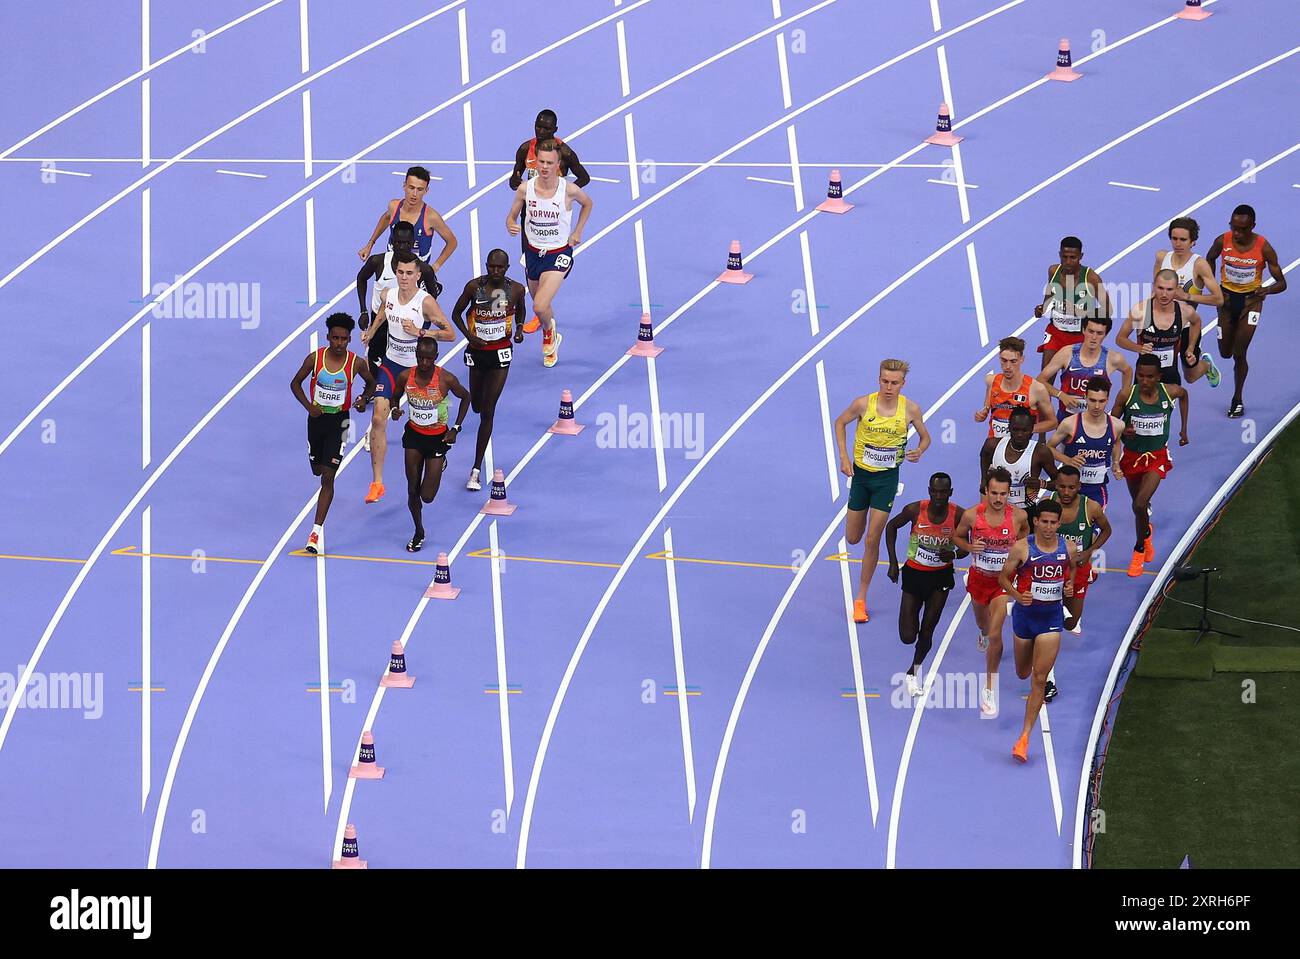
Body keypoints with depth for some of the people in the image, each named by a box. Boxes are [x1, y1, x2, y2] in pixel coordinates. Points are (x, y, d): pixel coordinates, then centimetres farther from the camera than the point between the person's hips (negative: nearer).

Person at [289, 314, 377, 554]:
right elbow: (295, 383, 2)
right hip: (316, 417, 2)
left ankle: (317, 529, -8)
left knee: (328, 477, -9)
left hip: (339, 421, -2)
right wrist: (308, 406, -12)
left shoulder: (356, 363, -13)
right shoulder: (315, 358, -11)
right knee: (318, 470, 18)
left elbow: (371, 383, 8)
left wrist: (364, 399, -13)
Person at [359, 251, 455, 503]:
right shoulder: (388, 295, -4)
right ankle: (377, 482, -8)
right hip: (391, 365, 3)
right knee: (378, 418, -12)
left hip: (418, 368, -3)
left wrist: (419, 331, -26)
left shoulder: (426, 302, -19)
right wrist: (369, 333, 9)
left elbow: (450, 333, -19)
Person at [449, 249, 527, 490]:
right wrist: (468, 335, -14)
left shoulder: (516, 289, -9)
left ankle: (476, 469, -3)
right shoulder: (474, 286, -12)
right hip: (477, 351, 1)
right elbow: (456, 313, 1)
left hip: (500, 353, -1)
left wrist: (520, 328, -7)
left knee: (488, 412, -7)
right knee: (477, 406, 15)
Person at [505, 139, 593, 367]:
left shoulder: (569, 190, -16)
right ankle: (552, 340, 50)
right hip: (533, 252, 4)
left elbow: (587, 203, 7)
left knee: (540, 306, -19)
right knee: (540, 305, 20)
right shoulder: (525, 189, -10)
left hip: (559, 254, -4)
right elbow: (512, 216, 4)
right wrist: (511, 226, -20)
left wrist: (577, 232, 4)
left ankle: (549, 332, 17)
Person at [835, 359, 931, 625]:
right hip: (860, 473, 1)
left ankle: (861, 598, 7)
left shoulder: (910, 409, -12)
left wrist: (919, 450, -18)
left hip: (887, 477, -1)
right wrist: (844, 457, -5)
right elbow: (840, 423, 4)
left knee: (872, 540, -4)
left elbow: (925, 437, 5)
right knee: (853, 538, 8)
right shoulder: (864, 404, -14)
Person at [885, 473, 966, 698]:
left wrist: (954, 554, -25)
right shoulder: (915, 510, -17)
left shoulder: (959, 515, -16)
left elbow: (965, 546, -1)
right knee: (907, 637, -3)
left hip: (941, 576, 0)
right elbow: (891, 526, 2)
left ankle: (915, 669, 28)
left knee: (927, 631, 0)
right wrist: (893, 563, -1)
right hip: (914, 573, 0)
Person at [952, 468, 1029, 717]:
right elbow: (956, 536, -1)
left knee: (995, 634, -15)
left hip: (1003, 579, -2)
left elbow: (1027, 530, 7)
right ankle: (984, 634, 70)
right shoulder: (971, 515, -19)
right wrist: (969, 547, -20)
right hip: (978, 577, 2)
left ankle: (989, 688, -2)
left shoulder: (1019, 516, -19)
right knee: (982, 622, 29)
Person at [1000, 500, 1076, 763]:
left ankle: (1025, 736, -3)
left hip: (1052, 616, 0)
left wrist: (1070, 585, -7)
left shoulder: (1068, 548, -6)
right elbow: (1004, 577, -4)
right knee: (1023, 674, 18)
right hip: (1025, 613, 0)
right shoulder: (1021, 548, -13)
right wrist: (1018, 596, -22)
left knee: (1040, 679, -7)